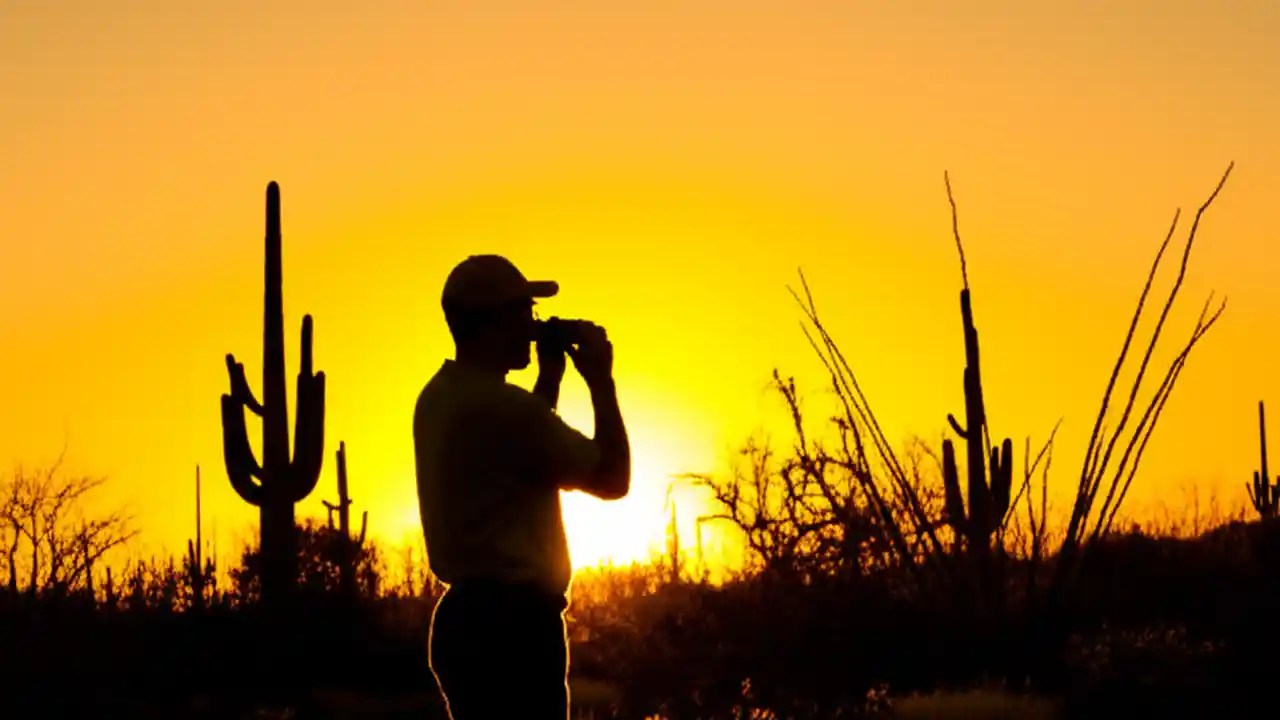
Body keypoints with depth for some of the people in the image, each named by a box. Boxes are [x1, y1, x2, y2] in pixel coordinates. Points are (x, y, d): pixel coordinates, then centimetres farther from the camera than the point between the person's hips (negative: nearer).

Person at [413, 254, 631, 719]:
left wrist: (550, 377, 22)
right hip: (512, 620, -10)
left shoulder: (440, 397, 11)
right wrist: (601, 381, 0)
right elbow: (612, 480, -9)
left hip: (469, 614, 10)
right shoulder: (501, 404, -17)